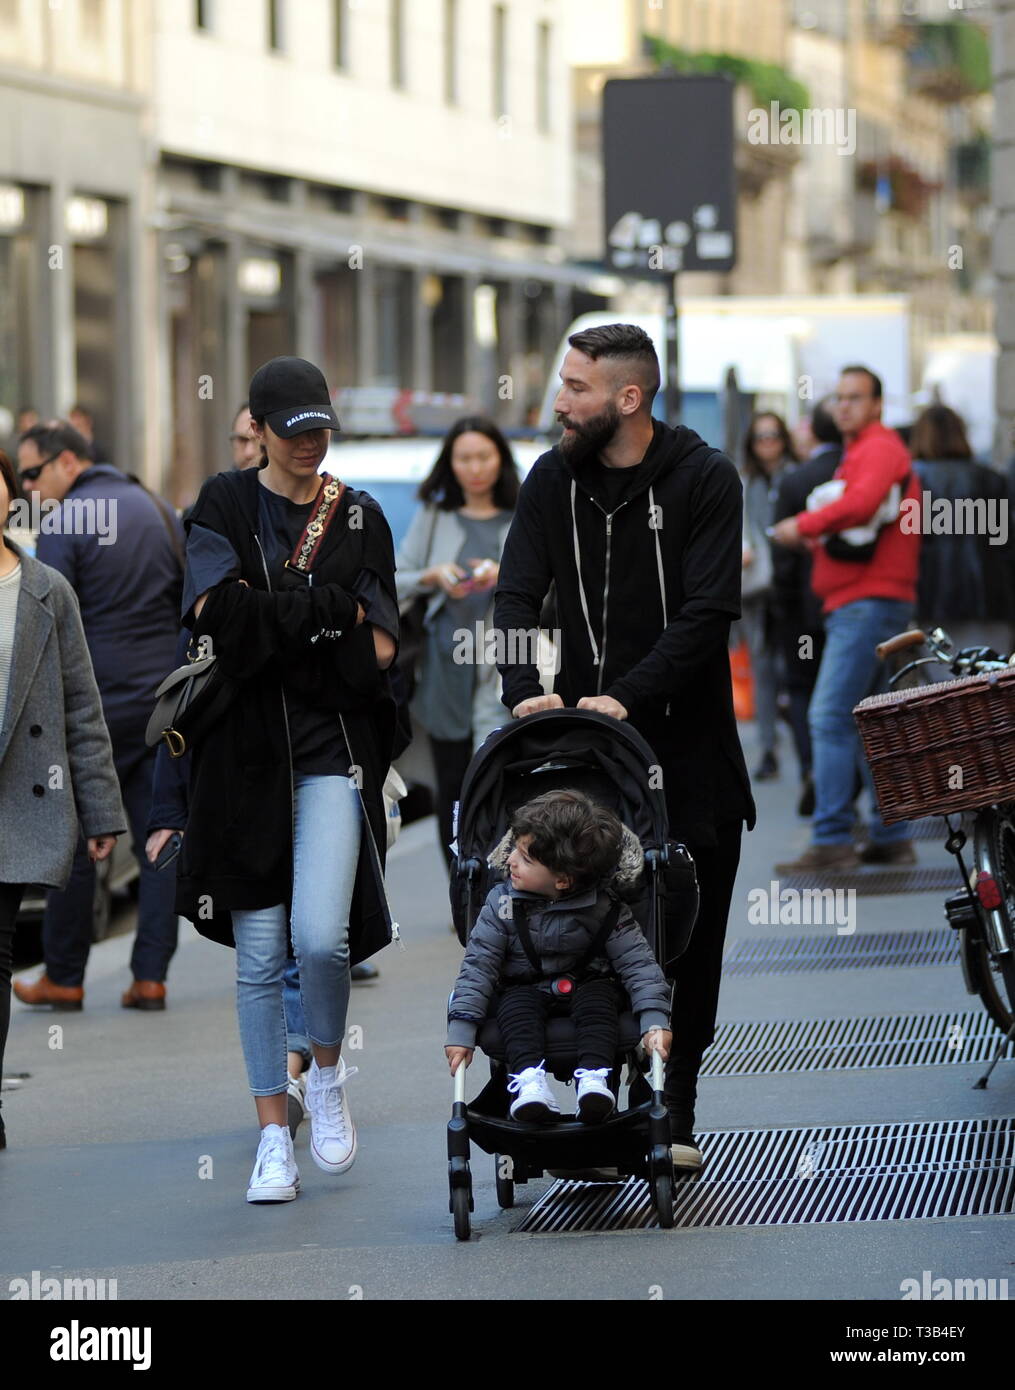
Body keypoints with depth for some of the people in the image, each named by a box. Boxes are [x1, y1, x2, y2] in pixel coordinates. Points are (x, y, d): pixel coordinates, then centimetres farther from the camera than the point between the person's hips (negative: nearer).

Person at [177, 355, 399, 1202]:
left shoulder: (360, 517, 8)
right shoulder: (225, 507, 6)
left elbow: (379, 649, 2)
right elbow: (215, 613, -10)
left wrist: (267, 616, -8)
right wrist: (330, 611, -11)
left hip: (333, 749, 0)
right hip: (245, 750, 0)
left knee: (321, 935, -17)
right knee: (260, 956, 1)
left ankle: (328, 1077, 11)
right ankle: (275, 1137, 11)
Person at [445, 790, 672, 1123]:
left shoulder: (603, 910, -13)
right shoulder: (502, 904, -11)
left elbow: (638, 963, -13)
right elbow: (478, 964, -11)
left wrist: (655, 1021, -26)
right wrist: (460, 1029, -19)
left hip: (584, 986, 0)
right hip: (523, 987, 0)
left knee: (597, 996, -31)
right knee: (516, 1005, -31)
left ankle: (593, 1076, -44)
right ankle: (529, 1079, -48)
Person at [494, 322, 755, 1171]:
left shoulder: (704, 479, -6)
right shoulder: (554, 480, 5)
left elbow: (708, 612, -14)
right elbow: (518, 594, -2)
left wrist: (627, 695, -24)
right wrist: (525, 689, -20)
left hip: (685, 743, -2)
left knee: (687, 941, 3)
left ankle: (674, 1116, 12)